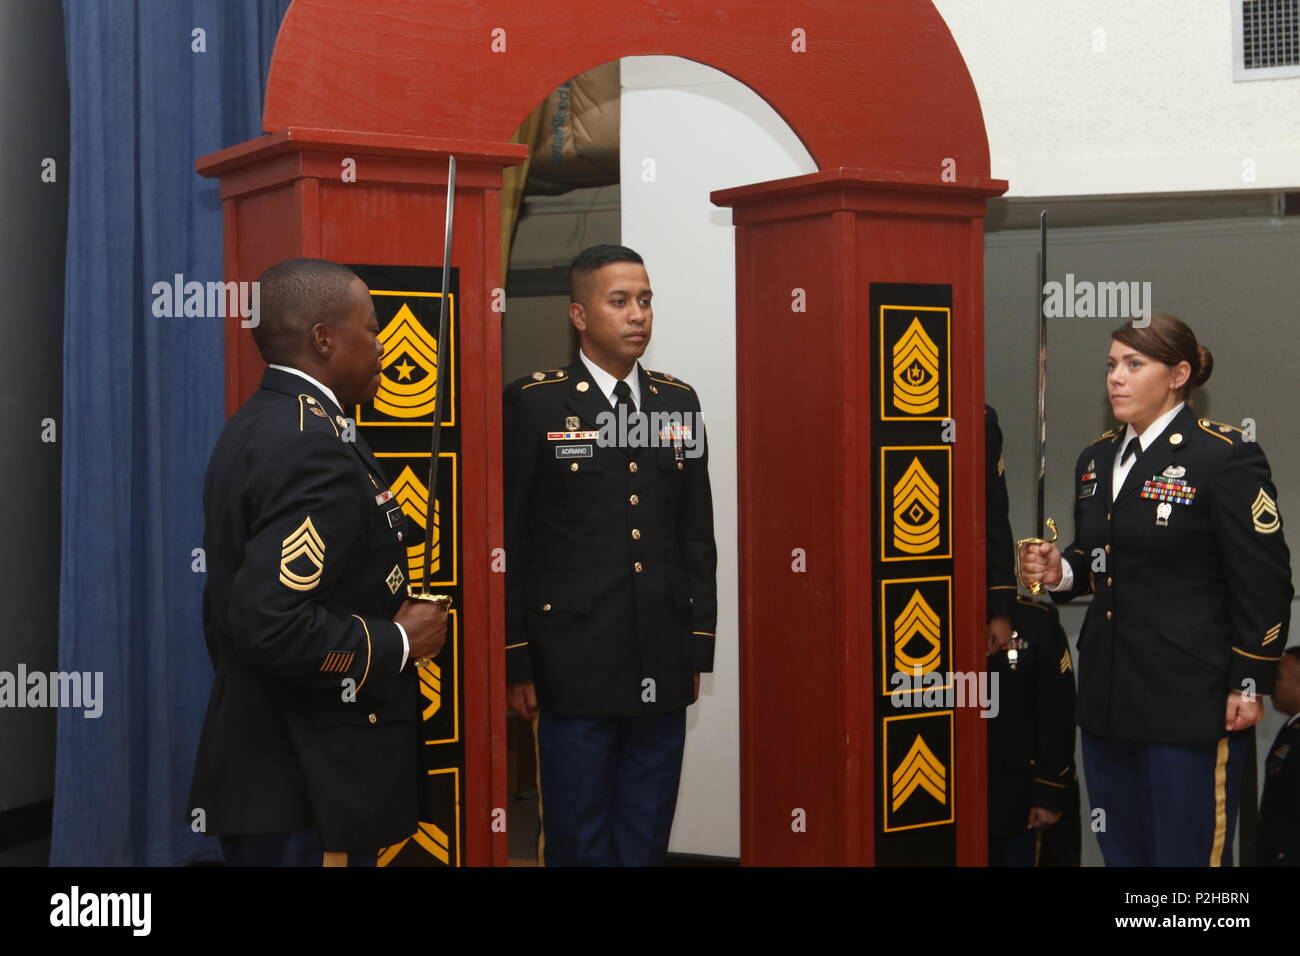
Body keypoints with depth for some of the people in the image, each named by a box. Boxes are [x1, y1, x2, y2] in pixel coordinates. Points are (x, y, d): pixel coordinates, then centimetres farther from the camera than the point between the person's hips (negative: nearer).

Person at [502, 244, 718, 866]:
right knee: (580, 842, 6)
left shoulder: (678, 402, 10)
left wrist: (698, 647, 9)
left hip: (663, 670, 4)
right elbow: (509, 541, -4)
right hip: (577, 667, -4)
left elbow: (696, 535, 12)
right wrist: (516, 662, -6)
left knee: (647, 840, 12)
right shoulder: (535, 404, -4)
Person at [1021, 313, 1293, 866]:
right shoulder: (1097, 458, 13)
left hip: (1187, 699, -7)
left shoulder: (1225, 456, -10)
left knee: (1189, 851, 1)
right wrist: (1060, 572, 1)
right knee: (1121, 848, 15)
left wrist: (1249, 685, -12)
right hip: (1109, 693, 7)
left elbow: (1264, 581, -11)